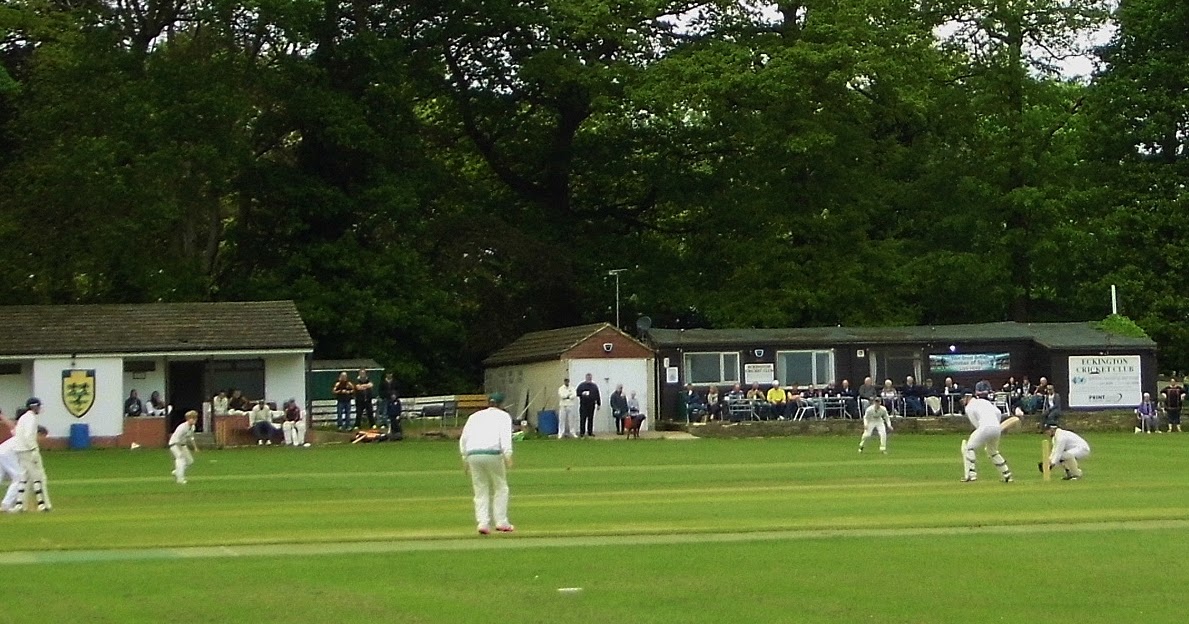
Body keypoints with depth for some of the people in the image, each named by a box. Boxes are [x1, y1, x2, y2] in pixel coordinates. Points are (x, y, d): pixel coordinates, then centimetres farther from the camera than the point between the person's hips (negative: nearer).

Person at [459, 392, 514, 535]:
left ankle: (483, 523, -2)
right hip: (492, 452, -3)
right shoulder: (503, 416, 14)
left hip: (472, 454, 3)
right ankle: (501, 522, 7)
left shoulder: (474, 416, 24)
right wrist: (508, 455, -12)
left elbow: (463, 438, 18)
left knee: (480, 490, 9)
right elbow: (505, 436, -4)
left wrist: (465, 459, 22)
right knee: (500, 487, 10)